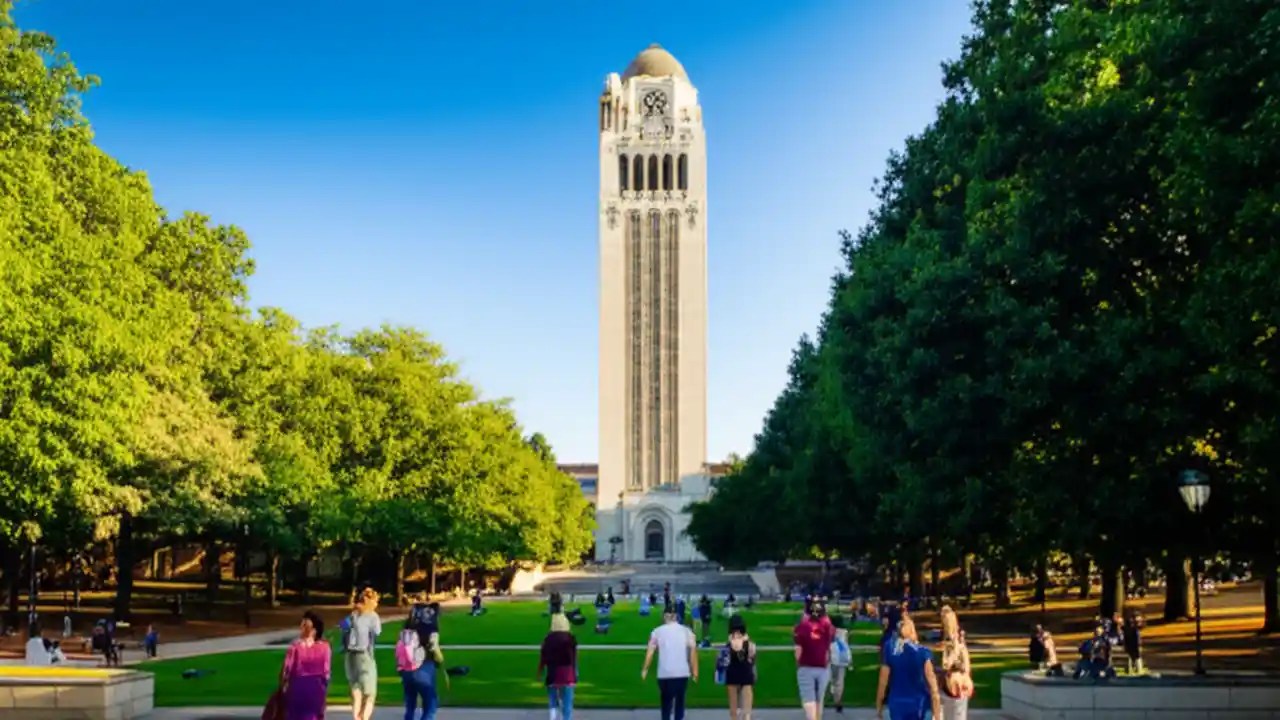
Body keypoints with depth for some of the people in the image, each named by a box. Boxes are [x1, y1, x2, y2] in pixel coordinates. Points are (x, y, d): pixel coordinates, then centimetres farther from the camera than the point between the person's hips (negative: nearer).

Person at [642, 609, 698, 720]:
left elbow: (650, 651, -2)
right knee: (679, 702, 13)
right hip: (682, 673, 1)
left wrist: (645, 669, 5)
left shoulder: (658, 631, 1)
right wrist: (694, 671, 2)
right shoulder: (686, 631, 4)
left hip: (664, 674, -1)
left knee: (666, 702, 12)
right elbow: (693, 650, -2)